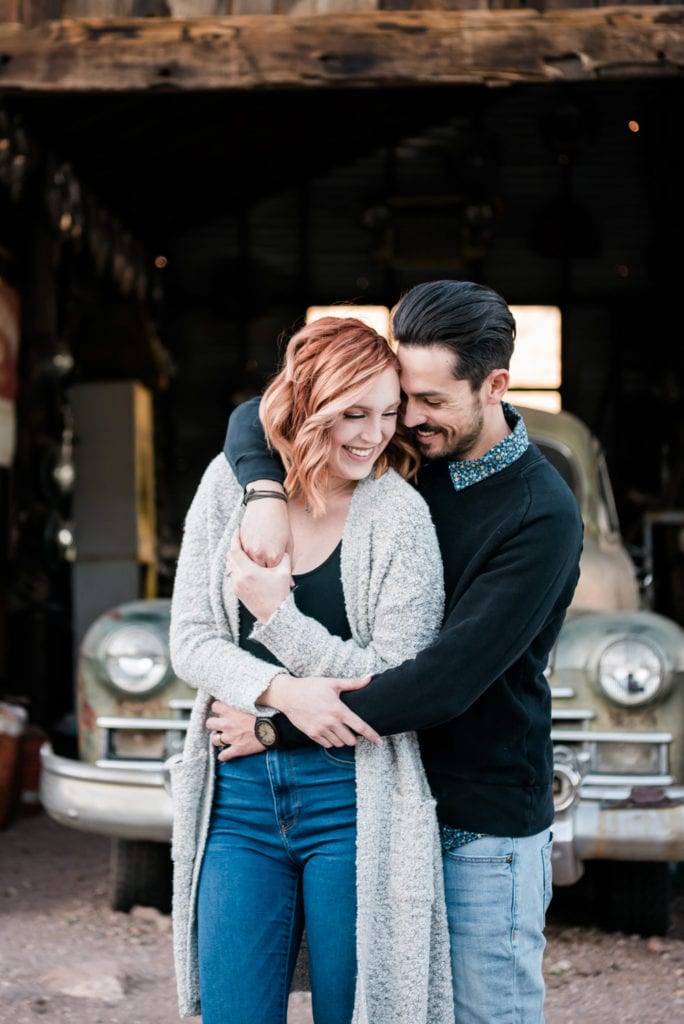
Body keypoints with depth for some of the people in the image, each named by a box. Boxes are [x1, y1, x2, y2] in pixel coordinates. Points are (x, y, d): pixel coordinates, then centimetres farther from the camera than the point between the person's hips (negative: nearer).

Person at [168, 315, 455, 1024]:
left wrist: (279, 617, -18)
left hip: (353, 802, -3)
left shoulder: (400, 517, -8)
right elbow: (190, 642, 2)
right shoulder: (230, 484, 3)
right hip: (238, 795, 3)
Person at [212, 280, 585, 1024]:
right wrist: (265, 494, -15)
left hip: (484, 824, -5)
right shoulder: (408, 454, 1)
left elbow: (450, 679, -24)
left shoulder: (542, 515, -18)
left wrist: (275, 723, -19)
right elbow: (255, 418, 9)